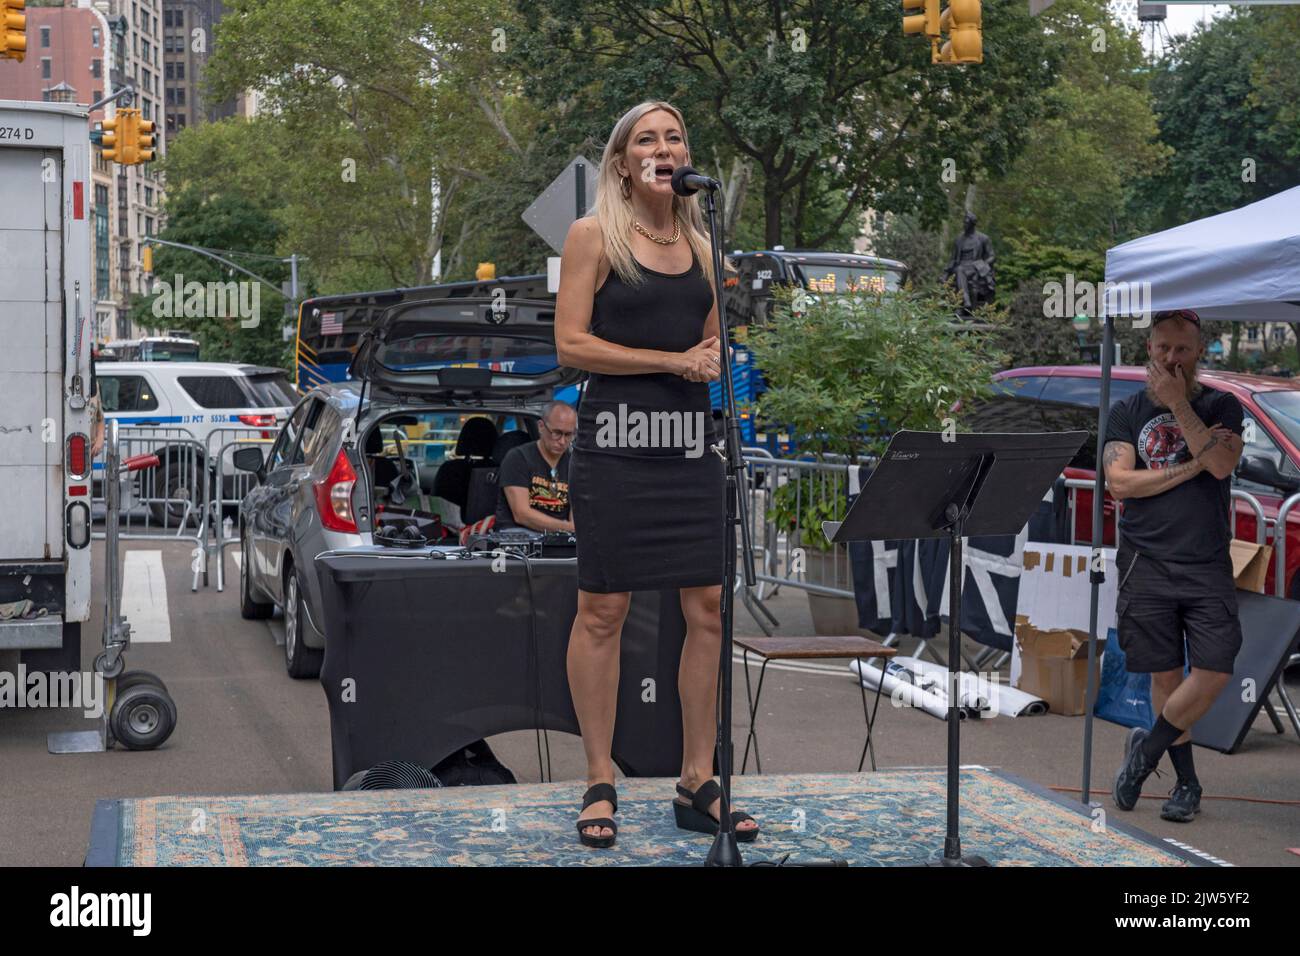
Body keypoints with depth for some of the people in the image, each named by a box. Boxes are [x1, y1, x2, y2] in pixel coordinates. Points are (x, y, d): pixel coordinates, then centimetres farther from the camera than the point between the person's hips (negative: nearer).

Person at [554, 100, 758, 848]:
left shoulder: (701, 245, 14)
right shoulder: (595, 235, -1)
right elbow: (572, 343, -8)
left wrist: (717, 359, -2)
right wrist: (672, 361, -12)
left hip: (691, 437, 5)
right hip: (616, 438, -5)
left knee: (710, 609, 2)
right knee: (603, 610, 0)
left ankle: (699, 783, 12)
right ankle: (600, 785, 11)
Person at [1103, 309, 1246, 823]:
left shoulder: (1221, 407, 7)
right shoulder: (1126, 412, 9)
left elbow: (1222, 464, -11)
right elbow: (1119, 481, -5)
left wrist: (1178, 402, -13)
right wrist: (1191, 466, -9)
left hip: (1208, 564, 0)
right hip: (1147, 564, 0)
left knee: (1214, 672, -11)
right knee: (1166, 675, 3)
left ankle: (1148, 747, 10)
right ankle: (1186, 782, 16)